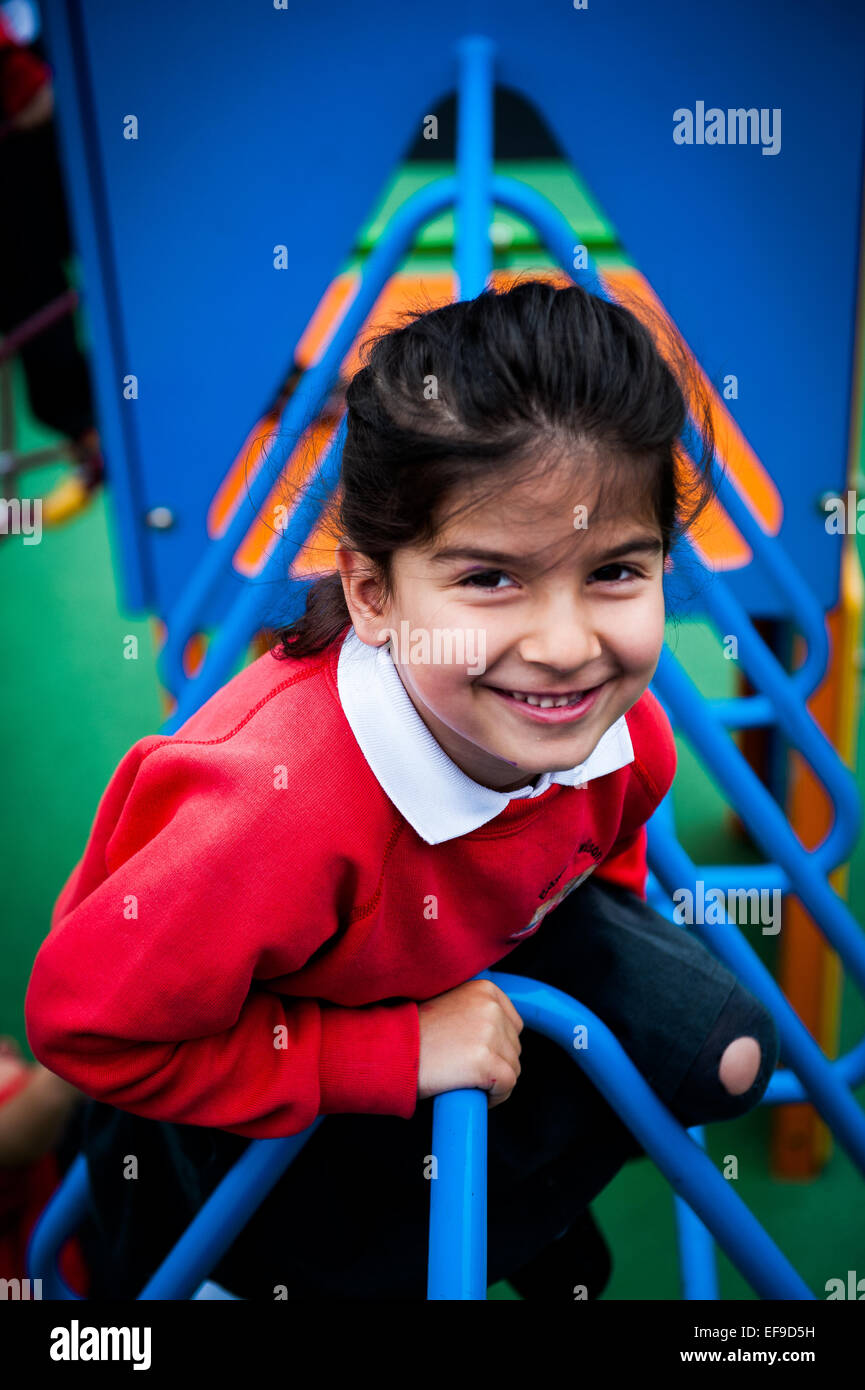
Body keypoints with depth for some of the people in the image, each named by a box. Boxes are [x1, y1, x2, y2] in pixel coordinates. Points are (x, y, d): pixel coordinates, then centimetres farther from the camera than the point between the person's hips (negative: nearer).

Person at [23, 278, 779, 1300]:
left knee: (726, 1053, -6)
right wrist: (399, 1054, -32)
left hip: (484, 950, 5)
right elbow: (87, 1020, -31)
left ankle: (523, 1203, 25)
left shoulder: (624, 735, -22)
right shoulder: (280, 804, -43)